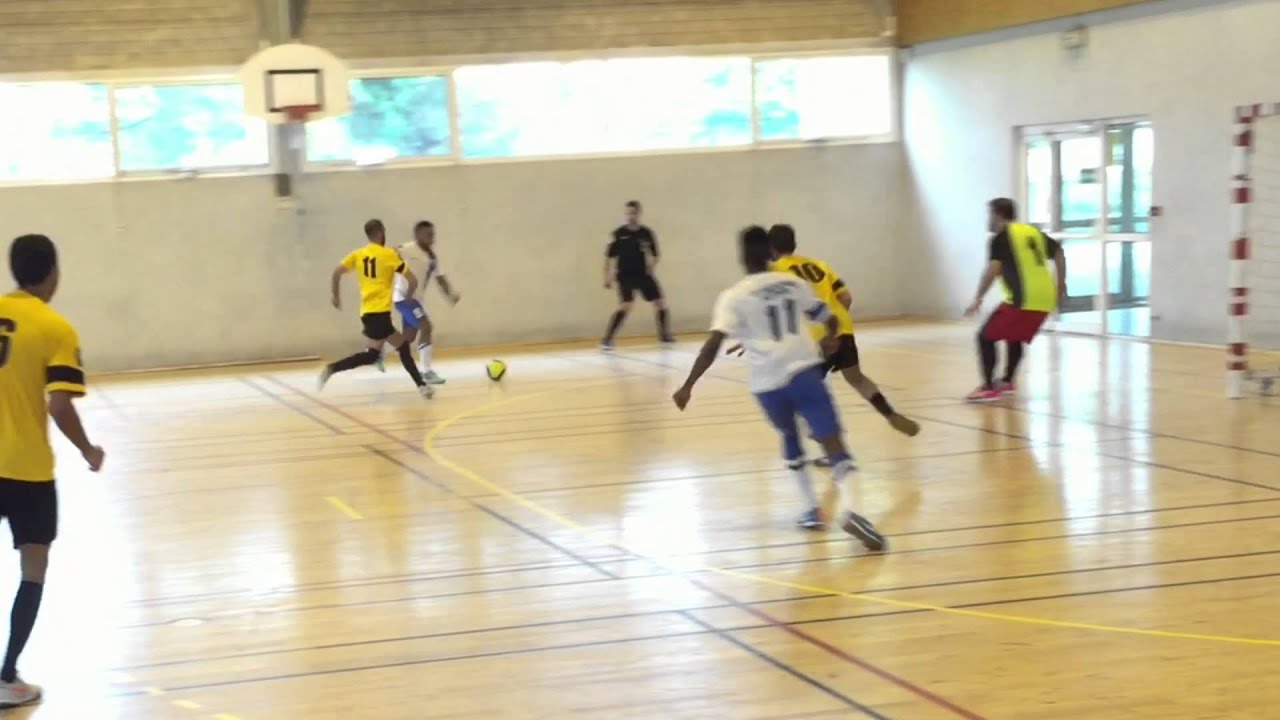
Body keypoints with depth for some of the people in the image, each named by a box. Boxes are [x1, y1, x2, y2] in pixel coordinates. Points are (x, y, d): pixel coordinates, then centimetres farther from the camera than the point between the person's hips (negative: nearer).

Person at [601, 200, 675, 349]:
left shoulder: (646, 233, -1)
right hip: (625, 275, -4)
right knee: (626, 305, -22)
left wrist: (651, 265, -9)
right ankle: (607, 340, -17)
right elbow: (609, 256, -4)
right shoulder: (619, 234, -9)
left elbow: (654, 254, 11)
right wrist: (608, 277, -8)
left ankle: (664, 334, 31)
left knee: (661, 303, 6)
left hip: (643, 274, 4)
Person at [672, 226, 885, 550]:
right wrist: (828, 340, 49)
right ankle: (850, 510, -31)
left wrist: (688, 386, -7)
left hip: (768, 382, 0)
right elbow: (831, 321, 26)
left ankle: (812, 508, 30)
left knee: (790, 437, 29)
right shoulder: (795, 283, 15)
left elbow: (713, 345, -9)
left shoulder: (733, 297, 4)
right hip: (804, 371, 0)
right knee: (832, 441, -8)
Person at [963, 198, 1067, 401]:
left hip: (1023, 301, -8)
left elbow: (993, 270, -15)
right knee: (1015, 337, 29)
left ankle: (988, 388, -6)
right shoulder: (1033, 231, 19)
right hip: (1045, 300, 8)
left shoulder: (1001, 238, -3)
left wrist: (977, 300, -14)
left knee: (986, 337, 1)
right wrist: (1060, 284, 30)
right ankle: (1007, 382, 32)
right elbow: (1058, 252, 26)